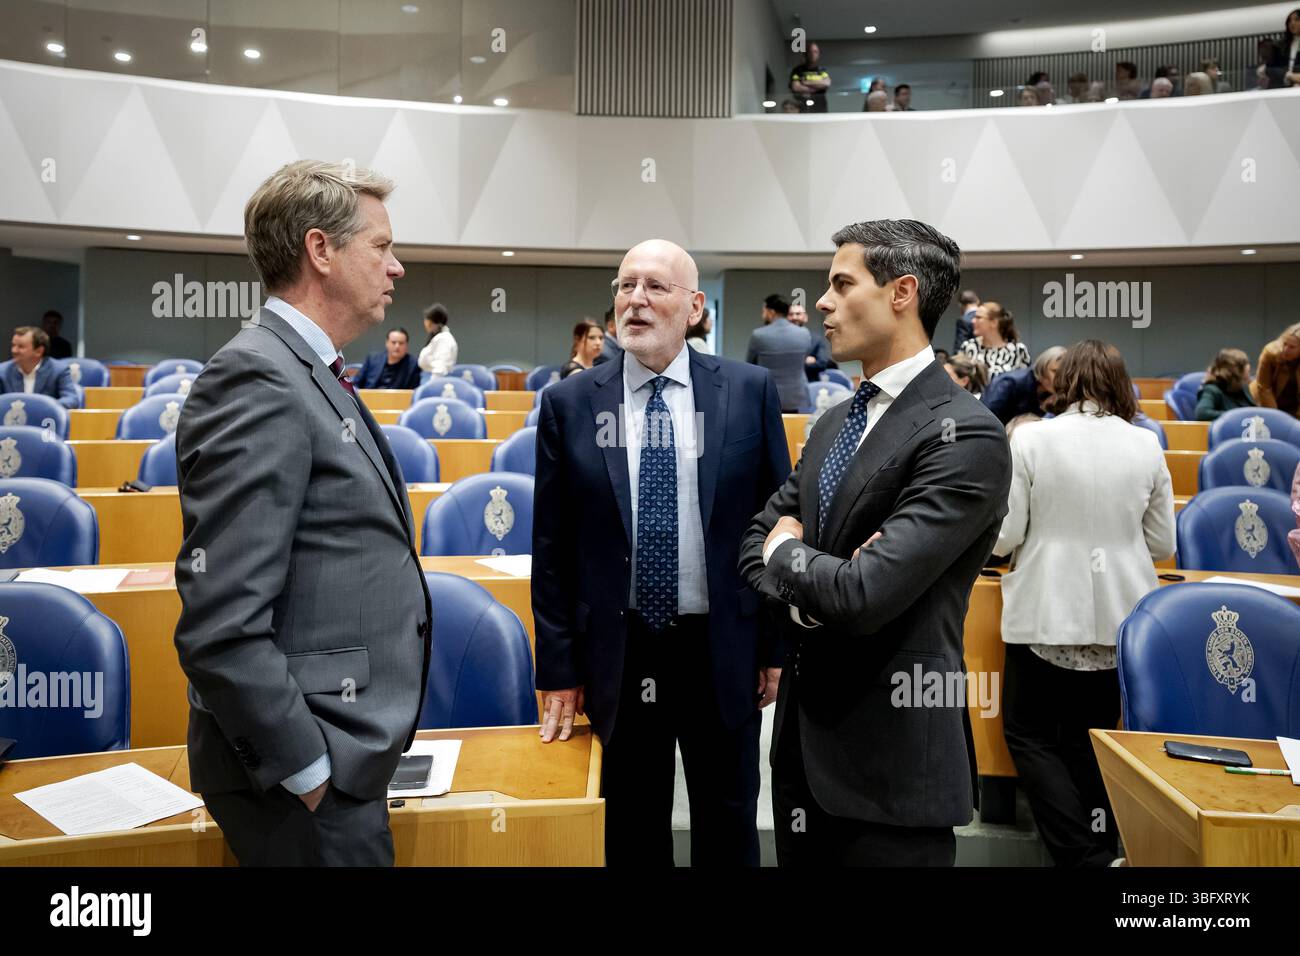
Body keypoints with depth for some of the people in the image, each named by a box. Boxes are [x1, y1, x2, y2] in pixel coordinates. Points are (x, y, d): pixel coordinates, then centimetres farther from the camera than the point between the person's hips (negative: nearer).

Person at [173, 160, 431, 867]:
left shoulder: (310, 375, 11)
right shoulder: (257, 380, -19)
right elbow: (221, 627, -24)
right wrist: (307, 773, -17)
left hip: (348, 754, 9)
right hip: (309, 780, -9)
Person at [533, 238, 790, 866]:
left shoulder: (750, 391, -3)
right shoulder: (569, 404, -2)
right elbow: (551, 547, -1)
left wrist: (777, 644, 2)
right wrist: (558, 669, -1)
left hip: (724, 654, 0)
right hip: (618, 657, 0)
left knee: (729, 833, 18)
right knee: (631, 836, 17)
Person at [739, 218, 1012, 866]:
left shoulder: (965, 435, -19)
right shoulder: (835, 423, 9)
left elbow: (864, 595, -27)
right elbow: (756, 541, 9)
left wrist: (787, 552, -7)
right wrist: (808, 596, -12)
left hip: (892, 762, -7)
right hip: (803, 740, 7)